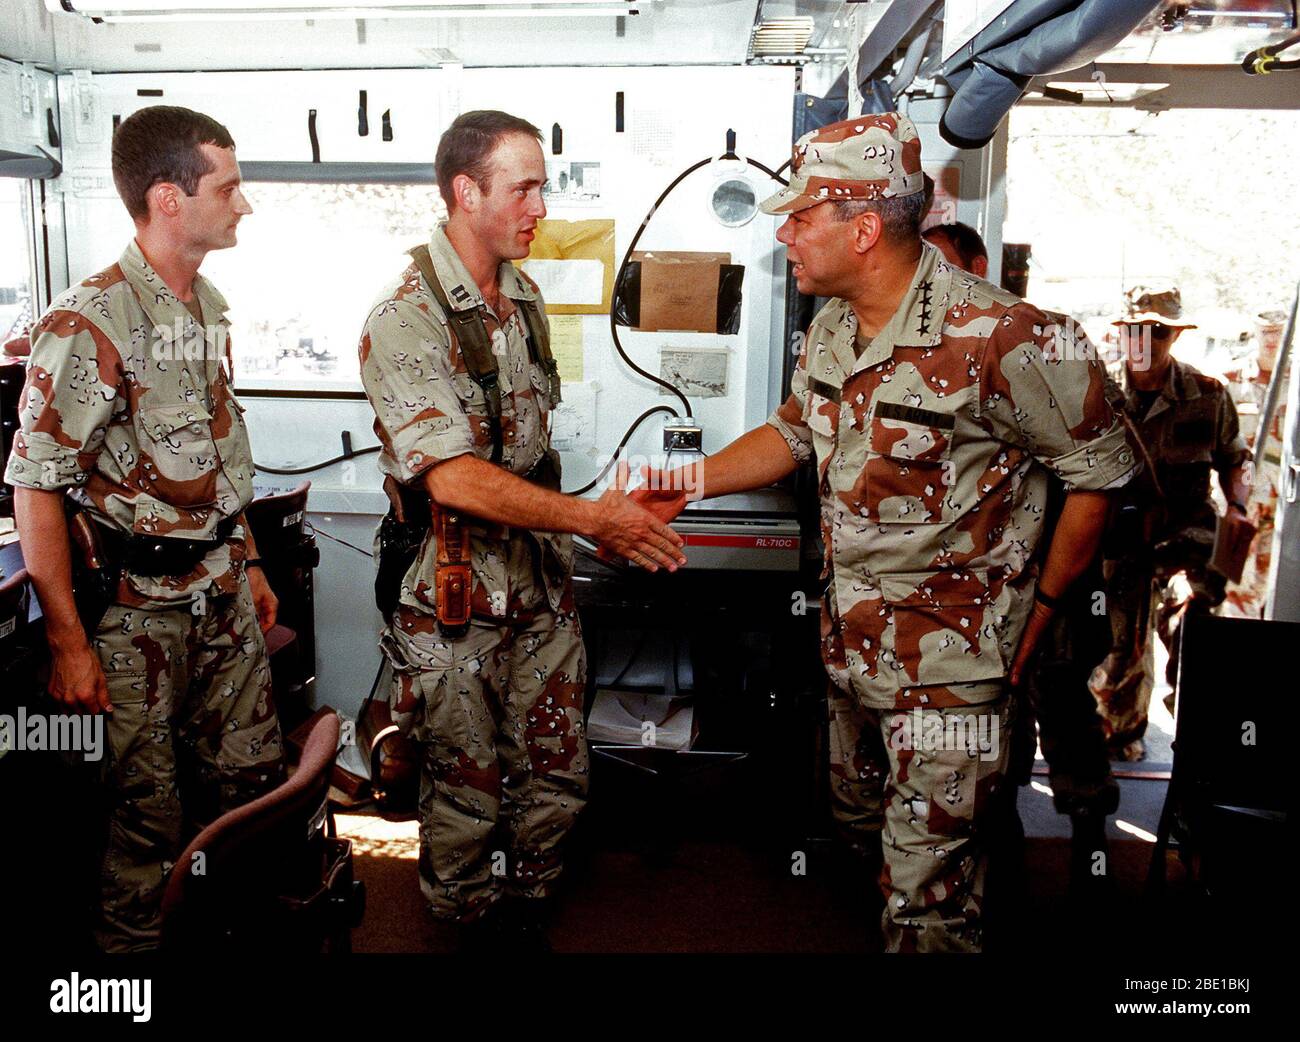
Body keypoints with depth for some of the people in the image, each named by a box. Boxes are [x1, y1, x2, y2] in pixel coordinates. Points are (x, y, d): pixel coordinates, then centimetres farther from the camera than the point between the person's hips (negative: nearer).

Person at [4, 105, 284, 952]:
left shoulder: (210, 305, 7)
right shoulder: (89, 324, -18)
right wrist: (68, 642, -16)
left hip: (225, 595, 7)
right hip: (137, 611, -7)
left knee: (253, 781, 17)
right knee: (145, 812, 8)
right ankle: (133, 944, 31)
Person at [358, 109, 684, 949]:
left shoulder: (524, 297, 8)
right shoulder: (406, 322, -18)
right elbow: (455, 479, -26)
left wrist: (558, 548, 13)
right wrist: (595, 518, -25)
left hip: (540, 579, 7)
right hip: (456, 596, -6)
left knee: (557, 778, 15)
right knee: (468, 793, 12)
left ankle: (527, 912, 39)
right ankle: (476, 928, 36)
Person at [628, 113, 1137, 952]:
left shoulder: (998, 339, -23)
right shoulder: (834, 328, 2)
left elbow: (1102, 468, -12)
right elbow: (796, 433, 17)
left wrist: (1041, 608, -7)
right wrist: (695, 481, 5)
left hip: (952, 663, -7)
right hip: (851, 642, 8)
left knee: (927, 904, 2)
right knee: (857, 820, 25)